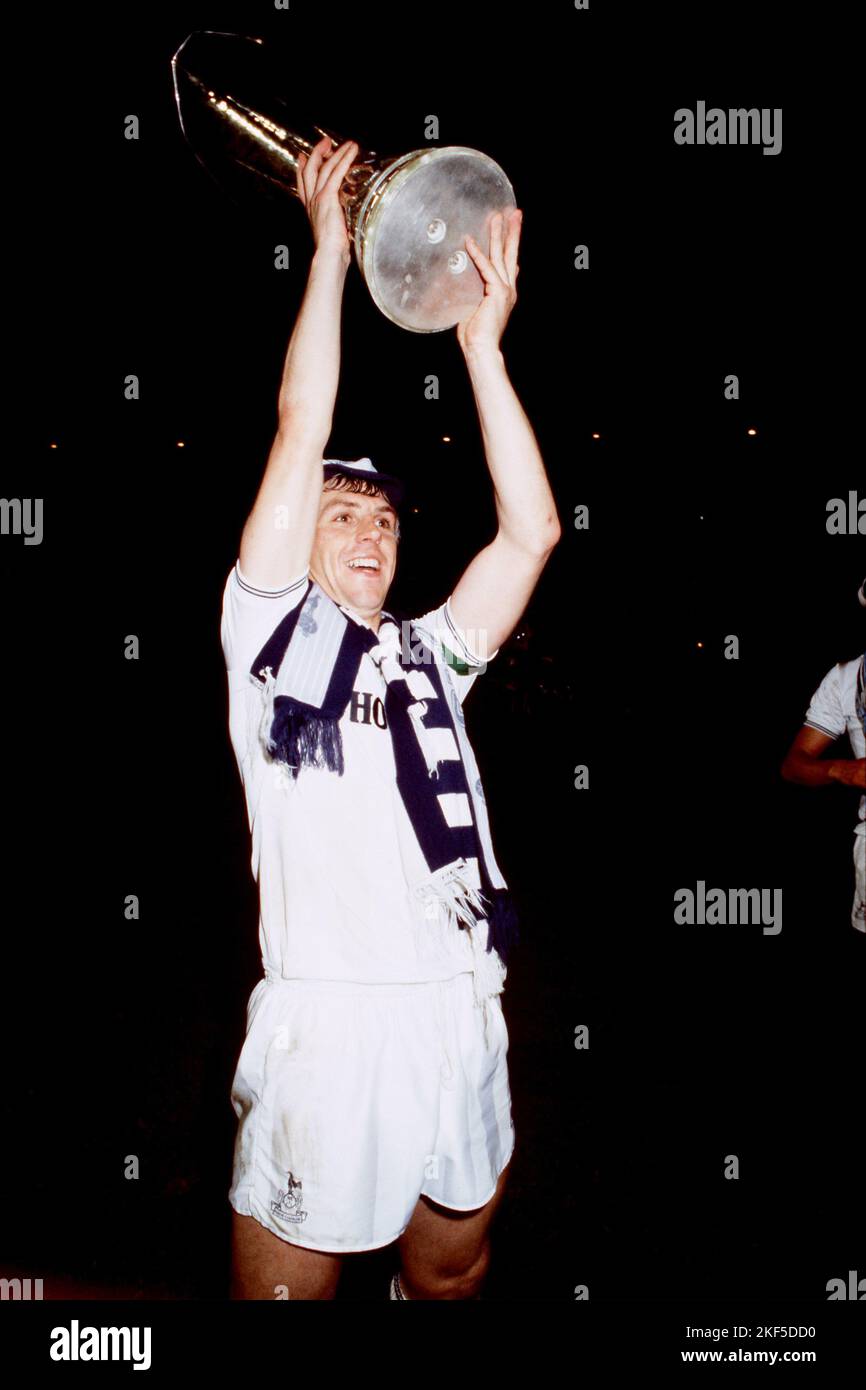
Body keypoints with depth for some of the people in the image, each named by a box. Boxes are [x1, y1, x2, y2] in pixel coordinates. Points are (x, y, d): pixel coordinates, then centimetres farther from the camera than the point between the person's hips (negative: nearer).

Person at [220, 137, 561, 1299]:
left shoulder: (431, 654, 18)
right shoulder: (271, 631, 5)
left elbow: (531, 531, 8)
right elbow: (301, 436, -3)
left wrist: (482, 345, 6)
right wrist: (329, 246, 0)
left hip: (466, 1018, 5)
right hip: (328, 1019, -5)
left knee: (451, 1277, 18)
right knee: (287, 1286, 5)